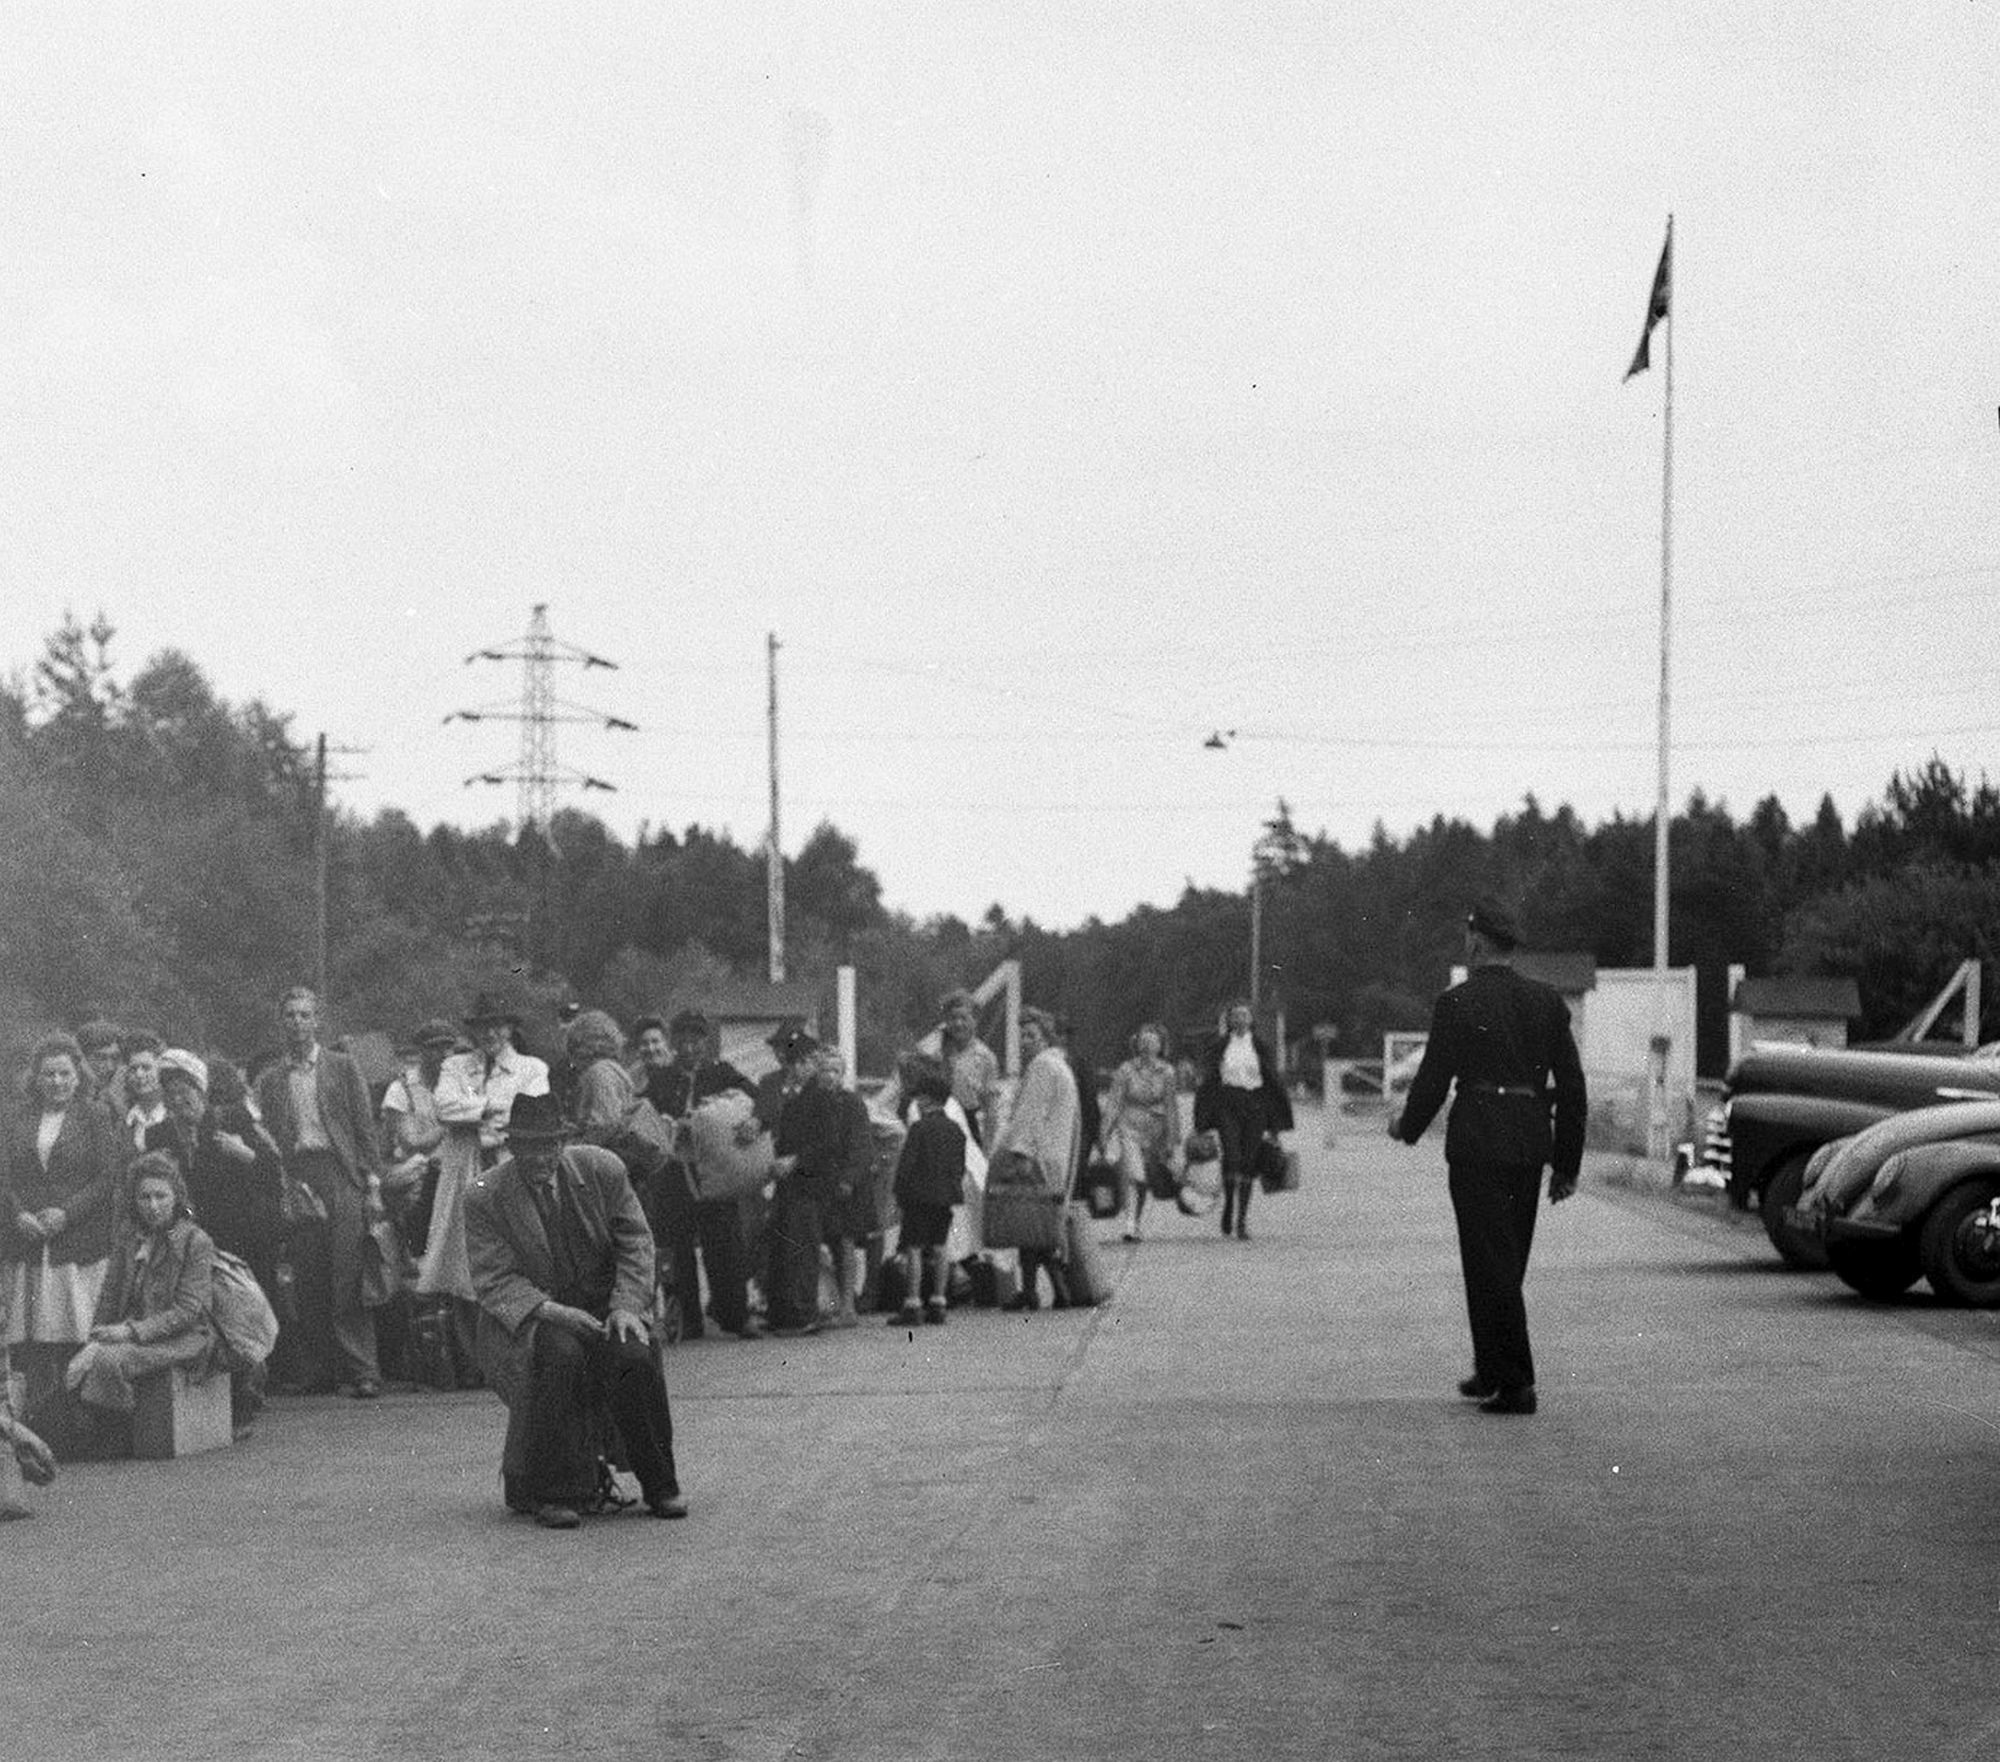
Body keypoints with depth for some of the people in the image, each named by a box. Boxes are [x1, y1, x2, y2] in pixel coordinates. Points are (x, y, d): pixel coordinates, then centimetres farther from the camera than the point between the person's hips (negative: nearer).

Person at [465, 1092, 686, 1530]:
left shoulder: (602, 1170, 0)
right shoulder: (484, 1200, -7)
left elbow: (635, 1243, 3)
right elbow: (495, 1281, -11)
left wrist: (626, 1305, -13)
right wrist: (549, 1311, -27)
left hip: (602, 1308, 2)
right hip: (526, 1318, -2)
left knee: (635, 1356, -28)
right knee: (560, 1354, -35)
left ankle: (660, 1486, -11)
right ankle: (555, 1493, -24)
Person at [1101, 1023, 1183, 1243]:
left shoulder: (1167, 1073, -2)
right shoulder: (1125, 1071, -6)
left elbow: (1172, 1109, 2)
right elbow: (1114, 1104, -1)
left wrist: (1173, 1142, 2)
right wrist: (1105, 1134, -2)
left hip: (1154, 1132, 2)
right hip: (1128, 1128, -2)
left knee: (1142, 1183, 12)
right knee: (1133, 1177, -18)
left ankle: (1137, 1224, 28)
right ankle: (1130, 1226, -22)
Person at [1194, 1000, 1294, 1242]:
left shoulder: (1259, 1045, 7)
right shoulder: (1220, 1046, 5)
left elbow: (1273, 1080, 10)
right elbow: (1208, 1082, 6)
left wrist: (1275, 1123, 6)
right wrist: (1204, 1122, 1)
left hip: (1255, 1104, 1)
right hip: (1227, 1105, -1)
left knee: (1249, 1163, 0)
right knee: (1231, 1156, -18)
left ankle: (1242, 1219, 8)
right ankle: (1229, 1205, 5)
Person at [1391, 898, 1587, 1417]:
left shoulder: (1457, 1003, -9)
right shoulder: (1546, 1000, 7)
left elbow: (1433, 1080, -6)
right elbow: (1572, 1084, 6)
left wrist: (1407, 1127, 14)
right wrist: (1567, 1163, 12)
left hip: (1478, 1144, -6)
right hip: (1531, 1146, 6)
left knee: (1491, 1264, -3)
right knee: (1507, 1262, 18)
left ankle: (1515, 1384, -6)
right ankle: (1493, 1371, 28)